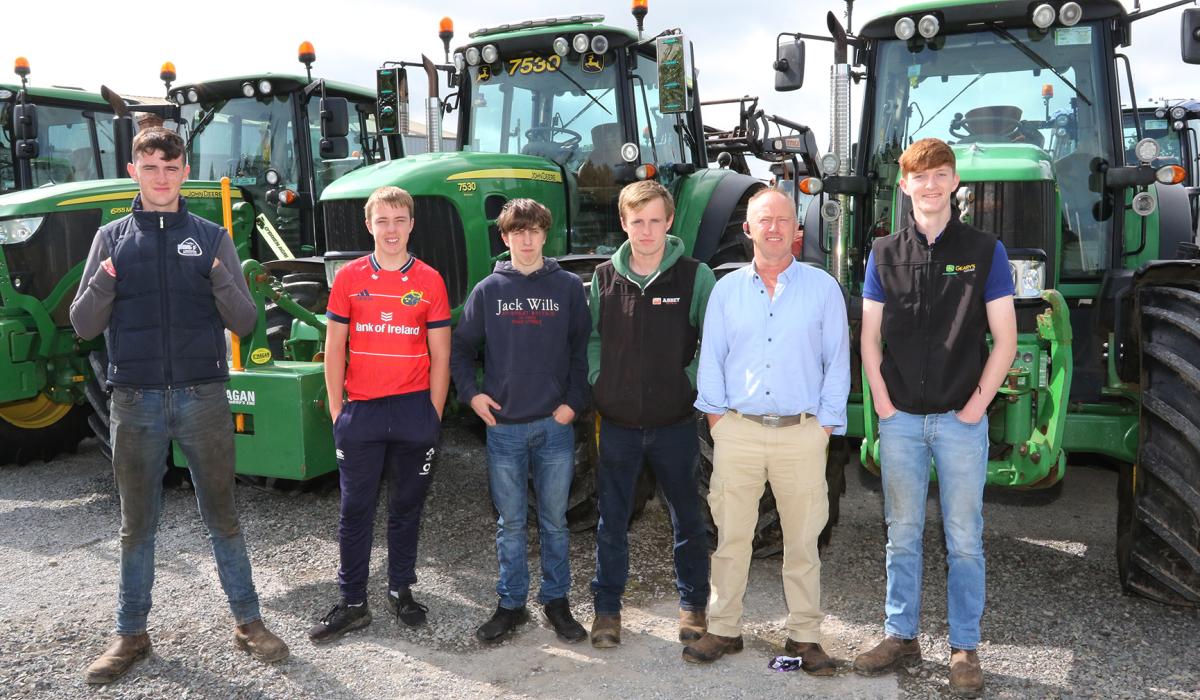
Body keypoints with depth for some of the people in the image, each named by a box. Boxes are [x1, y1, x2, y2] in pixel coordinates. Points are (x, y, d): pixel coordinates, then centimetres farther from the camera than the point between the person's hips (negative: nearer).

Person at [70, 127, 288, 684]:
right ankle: (130, 634, 25)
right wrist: (103, 284, -16)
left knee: (222, 516, 8)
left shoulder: (212, 238, 4)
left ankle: (248, 622, 20)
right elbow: (84, 326, 4)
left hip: (202, 397, -1)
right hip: (135, 402, 1)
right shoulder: (111, 239, 6)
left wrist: (222, 282, -19)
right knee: (137, 524, 12)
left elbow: (244, 322, 0)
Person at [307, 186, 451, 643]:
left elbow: (440, 355, 2)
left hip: (414, 411, 0)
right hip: (361, 411, 0)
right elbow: (334, 348, 5)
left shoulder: (429, 280, 1)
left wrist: (433, 416, -2)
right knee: (355, 509, 6)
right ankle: (352, 603, 17)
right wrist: (336, 410, 0)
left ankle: (401, 591, 27)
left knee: (407, 506, 12)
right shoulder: (349, 277, 3)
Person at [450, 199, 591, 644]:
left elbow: (582, 350, 4)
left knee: (554, 520, 9)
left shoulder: (569, 288, 3)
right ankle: (511, 604, 22)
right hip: (503, 425, 1)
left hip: (555, 425, 0)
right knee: (510, 522, 10)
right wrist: (470, 393, -1)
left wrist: (574, 401, -5)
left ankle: (556, 600, 23)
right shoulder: (488, 290, 5)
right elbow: (460, 347, 11)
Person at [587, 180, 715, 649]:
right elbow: (589, 337, 10)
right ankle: (607, 609, 26)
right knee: (611, 521, 11)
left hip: (675, 422, -1)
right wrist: (598, 381, -1)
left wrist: (693, 382, -9)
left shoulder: (695, 277, -6)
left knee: (687, 520, 12)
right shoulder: (603, 278, 1)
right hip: (617, 422, 2)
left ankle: (693, 605, 30)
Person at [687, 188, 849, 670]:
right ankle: (723, 629, 19)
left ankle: (804, 635, 19)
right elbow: (711, 358, 9)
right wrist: (716, 415, 1)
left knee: (802, 541, 7)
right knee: (731, 536, 7)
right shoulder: (726, 290, 9)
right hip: (738, 431, 1)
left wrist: (827, 422, -2)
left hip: (802, 433, -1)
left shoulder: (823, 288, 5)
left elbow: (837, 360, 4)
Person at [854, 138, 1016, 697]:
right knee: (902, 535, 12)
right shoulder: (885, 253, 5)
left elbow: (1004, 341, -2)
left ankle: (964, 648, 21)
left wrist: (976, 405, -8)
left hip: (961, 420, -2)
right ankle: (901, 636, 26)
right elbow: (870, 338, 7)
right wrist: (883, 402, -3)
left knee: (963, 540, 7)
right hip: (901, 420, 2)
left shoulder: (984, 250, -1)